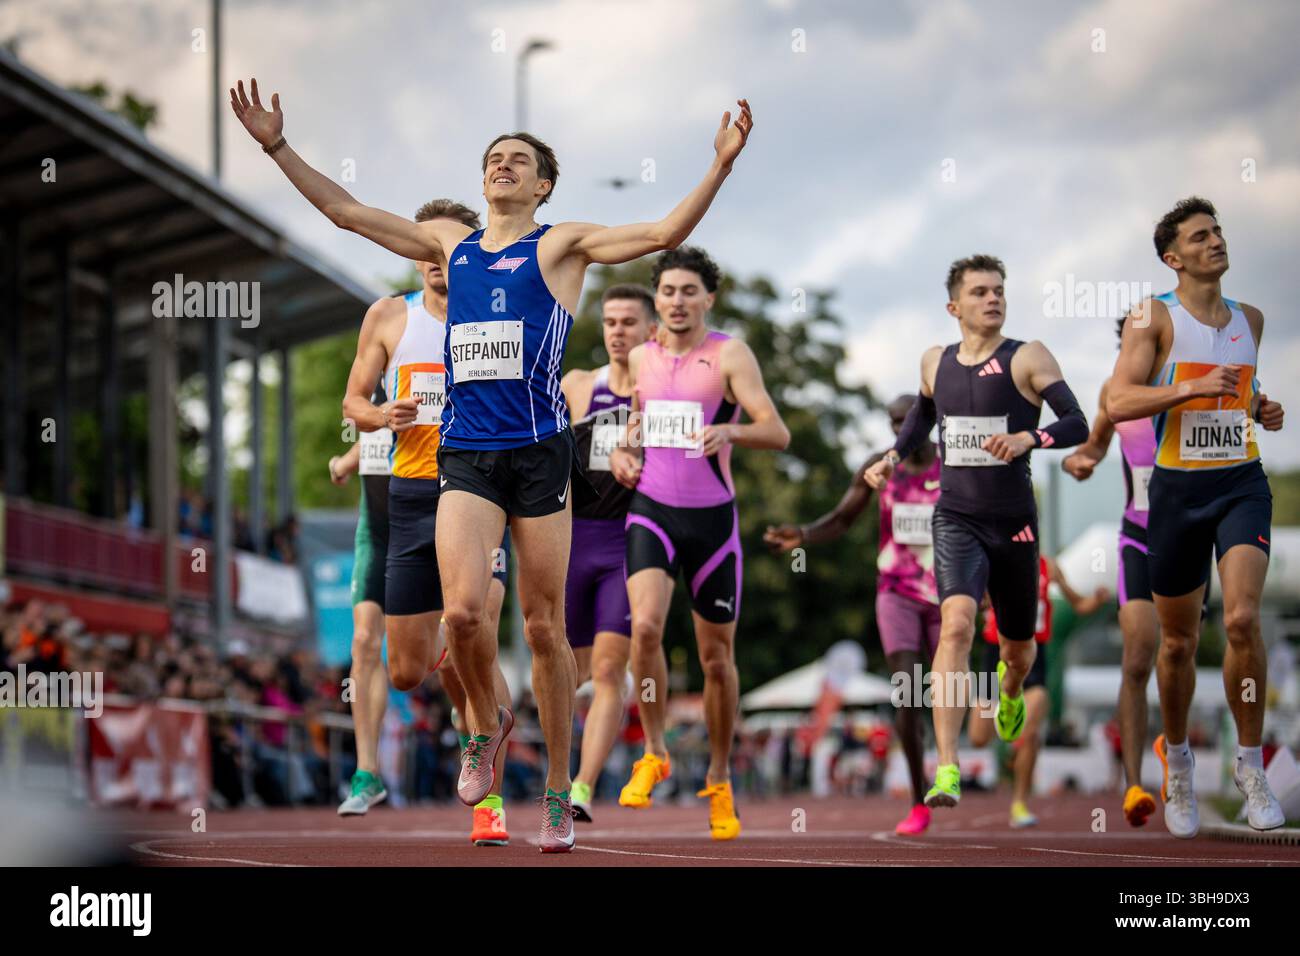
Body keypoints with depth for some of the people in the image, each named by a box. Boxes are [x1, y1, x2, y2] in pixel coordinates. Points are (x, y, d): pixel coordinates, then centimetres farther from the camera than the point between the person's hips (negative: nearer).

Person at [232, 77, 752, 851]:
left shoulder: (561, 245, 6)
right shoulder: (451, 243, 17)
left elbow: (663, 234, -4)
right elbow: (347, 211, 22)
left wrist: (721, 166, -15)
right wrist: (278, 148, 19)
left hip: (538, 452, -2)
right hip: (465, 454, 2)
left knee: (545, 627, 0)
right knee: (462, 609, -17)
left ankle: (559, 791, 10)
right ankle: (487, 724, 13)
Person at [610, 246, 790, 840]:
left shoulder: (729, 356, -6)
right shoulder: (639, 359, 8)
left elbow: (777, 433, -14)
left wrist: (729, 432, -34)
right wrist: (621, 454, 4)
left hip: (712, 518, -2)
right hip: (651, 510, 2)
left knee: (717, 655, 6)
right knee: (645, 625, -23)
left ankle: (719, 780, 24)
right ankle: (654, 754, -4)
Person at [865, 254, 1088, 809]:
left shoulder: (1028, 358, -6)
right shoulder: (935, 363, 6)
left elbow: (1078, 425, -14)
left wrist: (1028, 437, -32)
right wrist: (893, 457, 13)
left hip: (1014, 524, 0)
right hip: (955, 519, 1)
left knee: (1018, 646, 16)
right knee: (956, 623, -25)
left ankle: (1009, 691, 57)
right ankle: (947, 770, -29)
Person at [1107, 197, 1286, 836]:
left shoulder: (1249, 319, 11)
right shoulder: (1154, 317, -4)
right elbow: (1118, 402, -14)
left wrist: (1260, 409, 7)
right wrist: (1193, 387, -25)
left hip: (1242, 483, 2)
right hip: (1178, 488, -2)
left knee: (1242, 618, -19)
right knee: (1178, 641, 8)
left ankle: (1250, 765, -7)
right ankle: (1176, 758, 31)